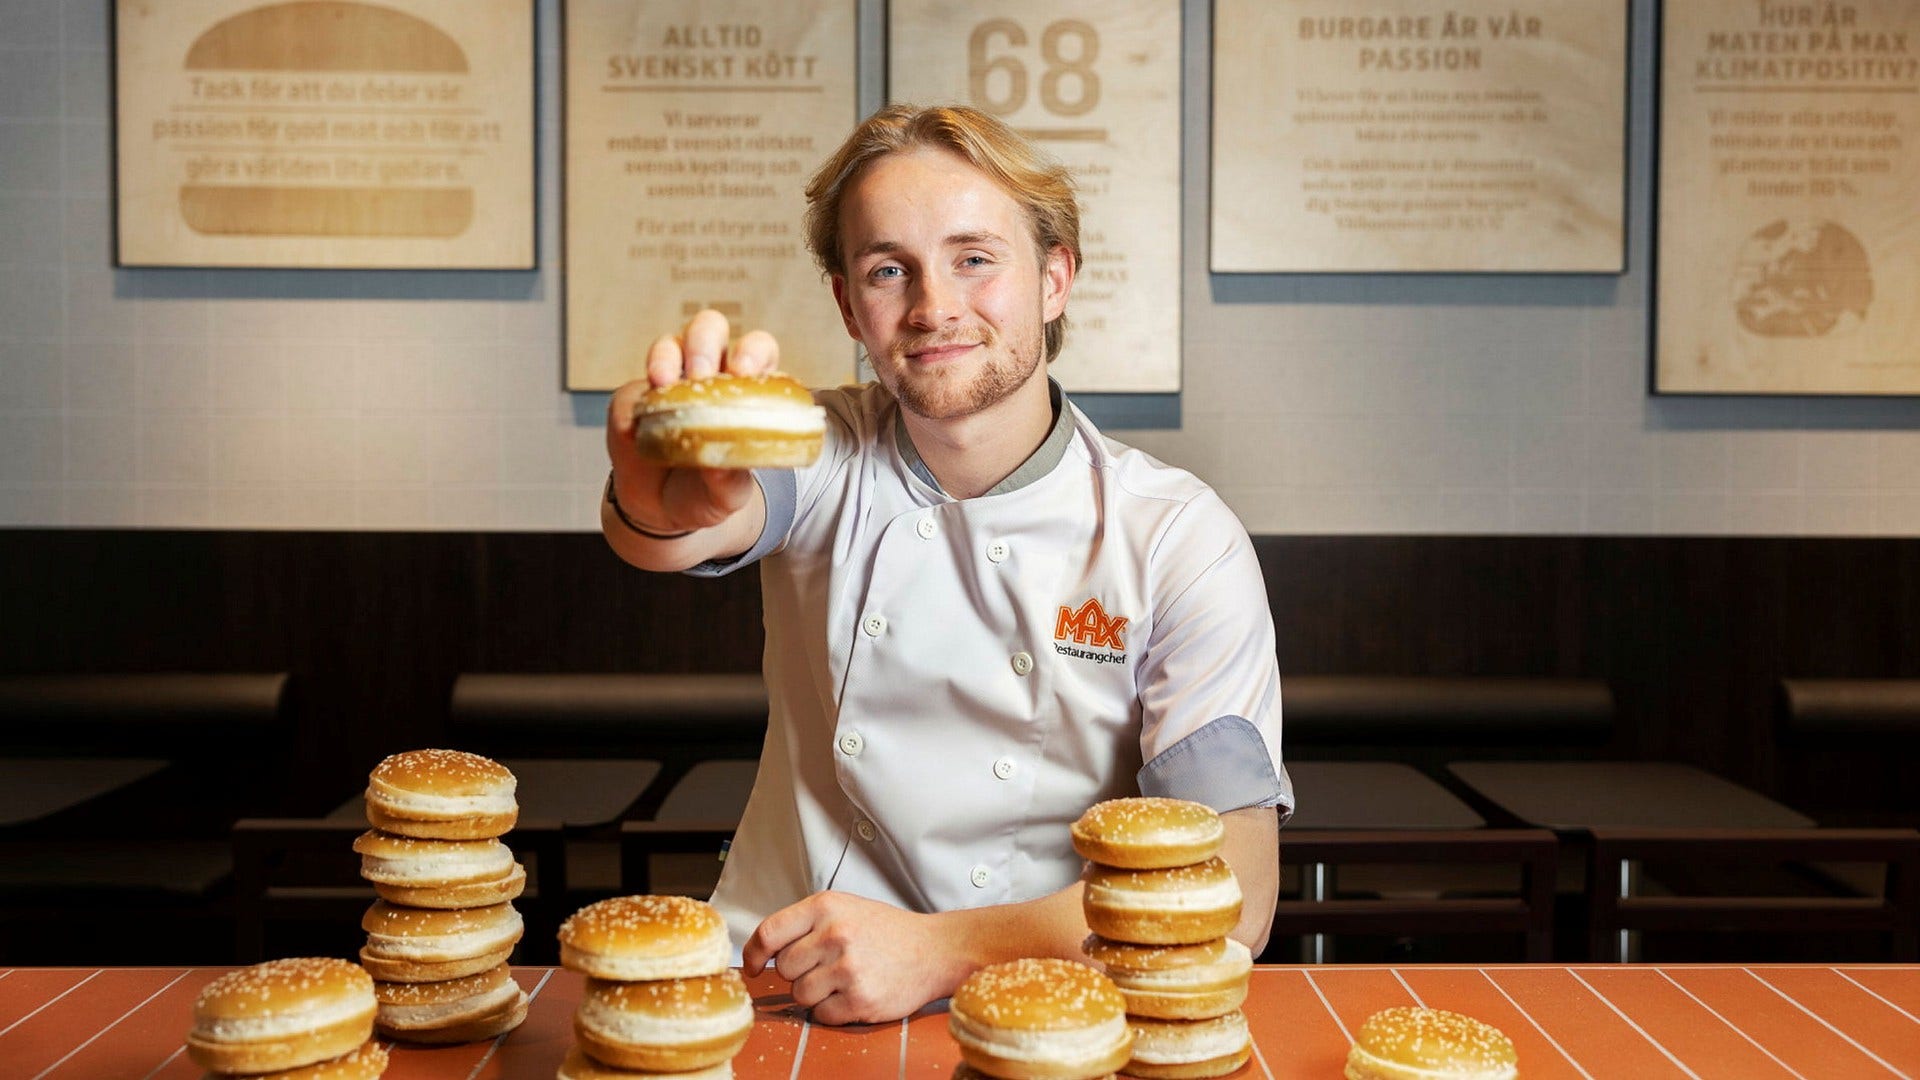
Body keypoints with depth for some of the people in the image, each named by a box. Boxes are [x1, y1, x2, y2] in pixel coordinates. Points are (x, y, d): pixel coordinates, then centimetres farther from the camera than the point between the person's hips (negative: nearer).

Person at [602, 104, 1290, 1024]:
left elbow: (1234, 893, -11)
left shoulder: (1178, 539, -4)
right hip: (772, 981, 1)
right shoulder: (827, 461, 3)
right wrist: (661, 506, -44)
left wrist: (945, 950, -22)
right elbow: (708, 524, -20)